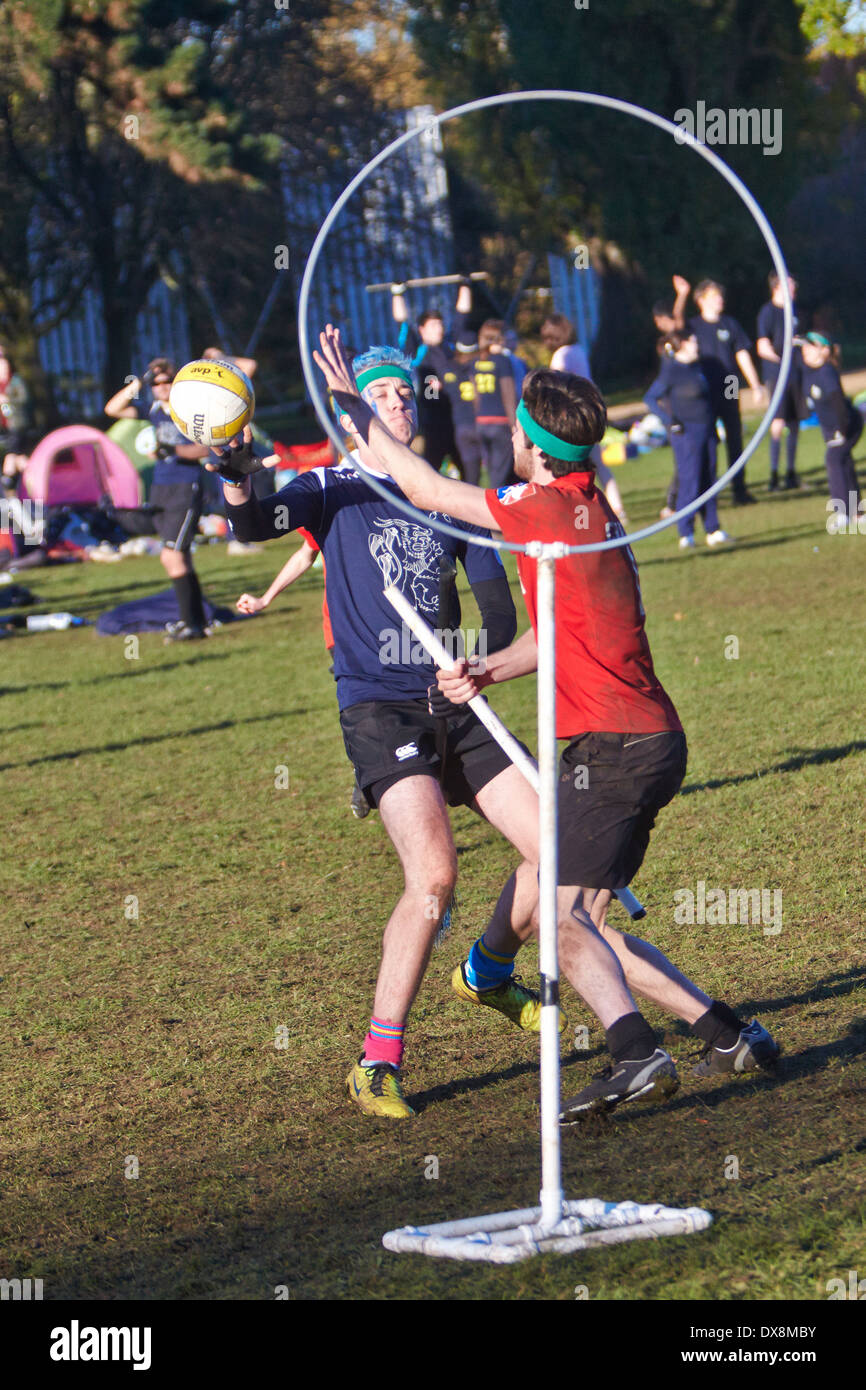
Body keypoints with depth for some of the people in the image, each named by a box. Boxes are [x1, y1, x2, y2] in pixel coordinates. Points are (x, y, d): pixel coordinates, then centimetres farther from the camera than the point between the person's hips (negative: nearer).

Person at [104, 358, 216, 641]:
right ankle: (198, 620, 18)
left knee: (172, 556, -16)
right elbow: (112, 409, 5)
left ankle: (190, 624, -14)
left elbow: (205, 448, -11)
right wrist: (137, 383, -2)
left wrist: (175, 450, -24)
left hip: (185, 488, -7)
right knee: (181, 559, 11)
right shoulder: (154, 410, 10)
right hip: (161, 488, 7)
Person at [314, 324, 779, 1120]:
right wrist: (486, 673, 5)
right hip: (650, 742, 9)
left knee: (566, 916, -16)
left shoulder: (549, 510, -14)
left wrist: (350, 403, 2)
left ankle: (636, 1056, -33)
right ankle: (729, 1036, 14)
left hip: (614, 747, -9)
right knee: (585, 921, 14)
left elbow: (425, 490, -6)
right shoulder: (593, 511, 16)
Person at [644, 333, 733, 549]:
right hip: (687, 433, -8)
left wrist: (712, 425, 18)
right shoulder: (671, 371, -12)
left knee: (708, 482, 10)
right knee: (689, 483, -6)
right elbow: (650, 399, -13)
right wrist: (671, 422, -16)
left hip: (706, 431, 8)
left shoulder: (696, 367, 11)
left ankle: (713, 531, 15)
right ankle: (686, 535, -1)